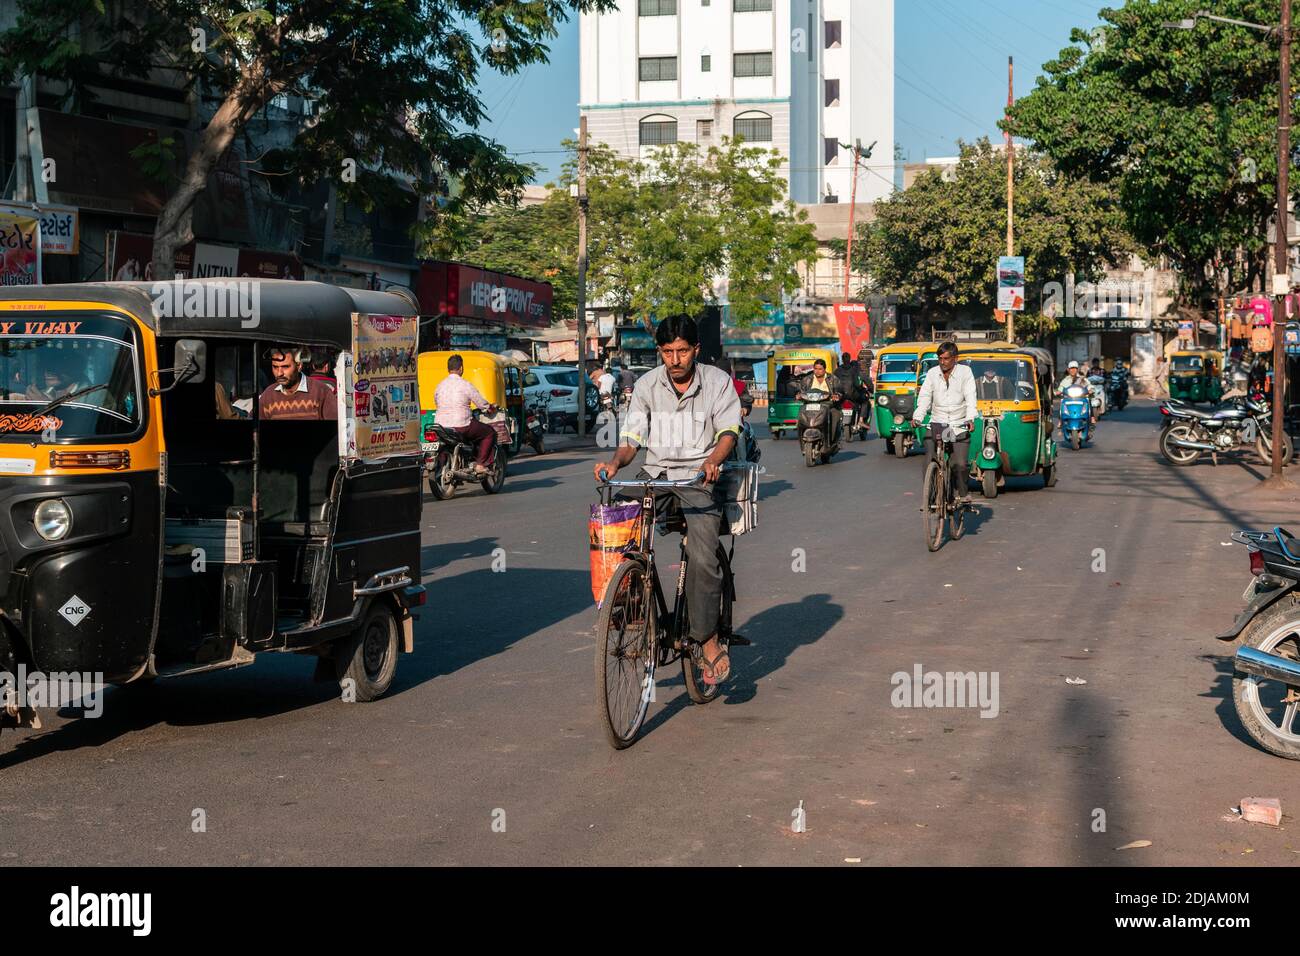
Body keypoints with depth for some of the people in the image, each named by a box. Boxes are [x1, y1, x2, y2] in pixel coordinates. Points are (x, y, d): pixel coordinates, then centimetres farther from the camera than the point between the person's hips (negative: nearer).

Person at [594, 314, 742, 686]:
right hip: (655, 473, 3)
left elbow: (729, 431, -7)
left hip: (698, 477, -3)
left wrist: (714, 460, -29)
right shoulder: (647, 384, 7)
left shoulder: (718, 381, 2)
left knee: (702, 557, -23)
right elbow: (632, 438, 5)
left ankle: (708, 640, -11)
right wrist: (614, 463, -17)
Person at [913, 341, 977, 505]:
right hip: (937, 423, 2)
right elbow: (924, 397, 2)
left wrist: (970, 418, -22)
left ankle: (962, 493, 11)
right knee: (929, 461, -10)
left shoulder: (965, 372, 1)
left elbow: (970, 398, -7)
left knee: (959, 463, -13)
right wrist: (917, 417, -14)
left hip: (959, 425, -2)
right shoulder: (932, 373, 7)